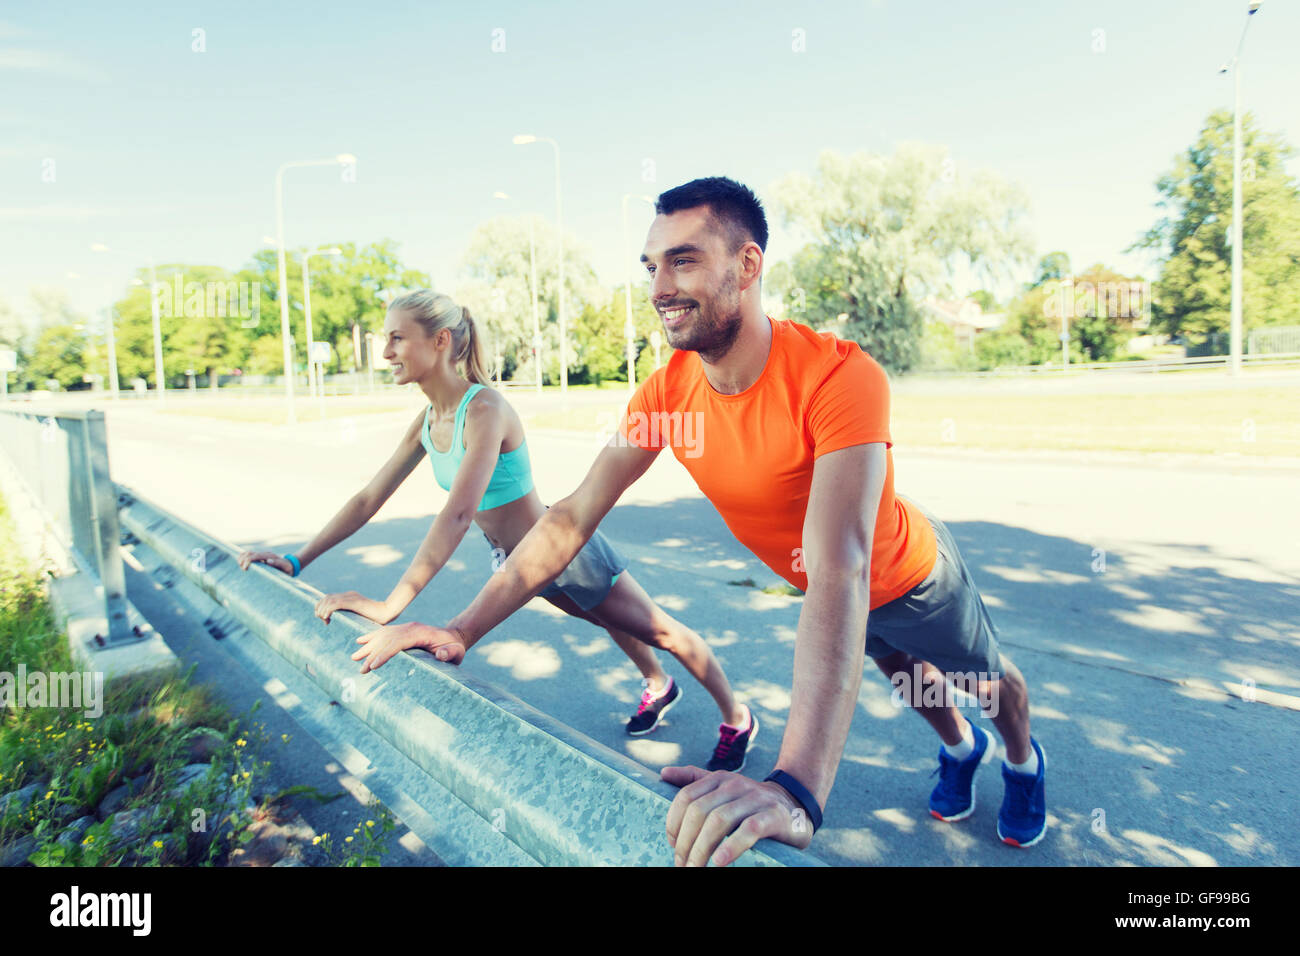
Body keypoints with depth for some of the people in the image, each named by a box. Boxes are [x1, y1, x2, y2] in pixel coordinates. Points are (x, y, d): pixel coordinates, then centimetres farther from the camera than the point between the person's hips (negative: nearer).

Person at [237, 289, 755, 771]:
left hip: (567, 551, -9)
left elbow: (458, 514, -41)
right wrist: (296, 560, -2)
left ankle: (737, 720, 33)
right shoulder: (428, 421, -5)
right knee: (606, 618, 32)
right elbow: (368, 499, 1)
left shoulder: (485, 410, -31)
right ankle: (657, 687, 60)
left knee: (663, 632, 11)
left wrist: (390, 606, -44)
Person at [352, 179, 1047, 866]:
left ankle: (1022, 759, 60)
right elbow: (572, 518, -22)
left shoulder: (839, 377, -43)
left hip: (908, 572, -4)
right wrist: (462, 630, -28)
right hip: (824, 590, 4)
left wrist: (797, 788, -62)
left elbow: (839, 571, -53)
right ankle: (961, 747, 64)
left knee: (987, 680, 25)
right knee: (903, 671, 31)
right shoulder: (667, 392, -24)